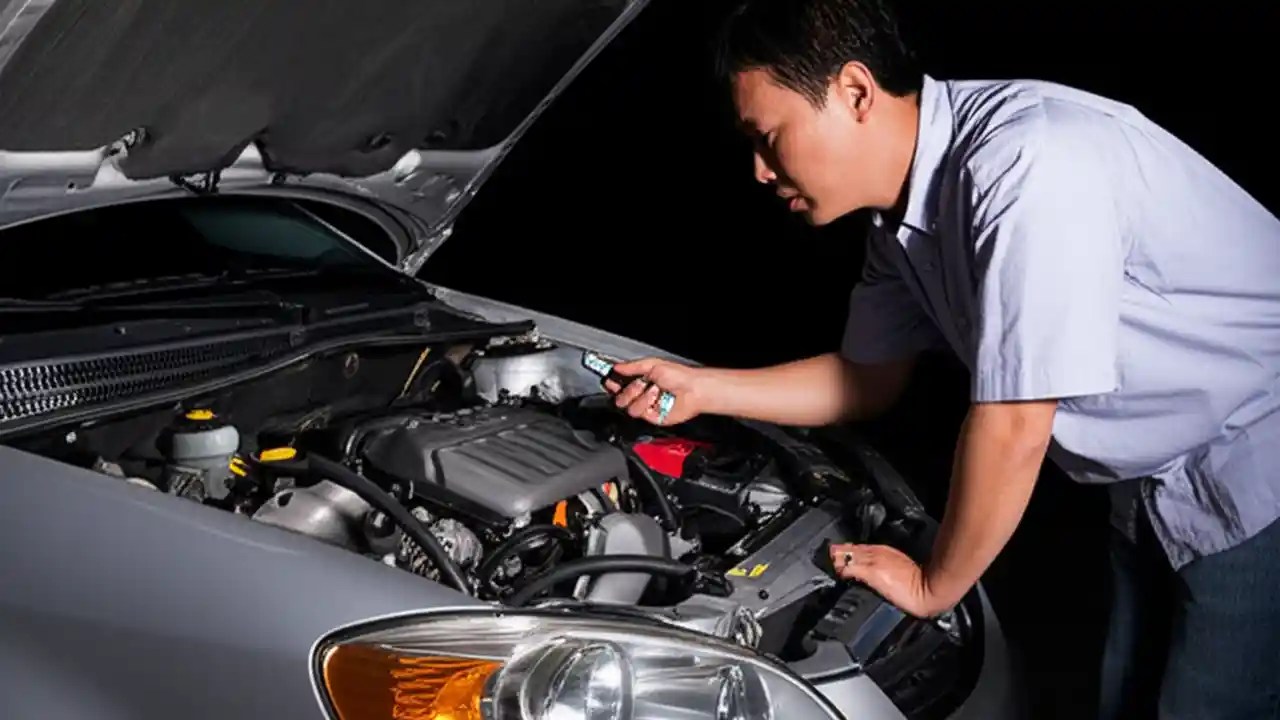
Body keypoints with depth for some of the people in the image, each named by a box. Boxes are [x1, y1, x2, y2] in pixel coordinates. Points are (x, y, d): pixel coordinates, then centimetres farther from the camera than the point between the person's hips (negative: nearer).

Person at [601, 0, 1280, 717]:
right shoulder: (904, 214, -3)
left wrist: (934, 584, -15)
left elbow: (1013, 425, -29)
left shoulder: (1026, 160, -33)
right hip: (1157, 480, 8)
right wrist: (701, 389, 3)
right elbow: (871, 379, 10)